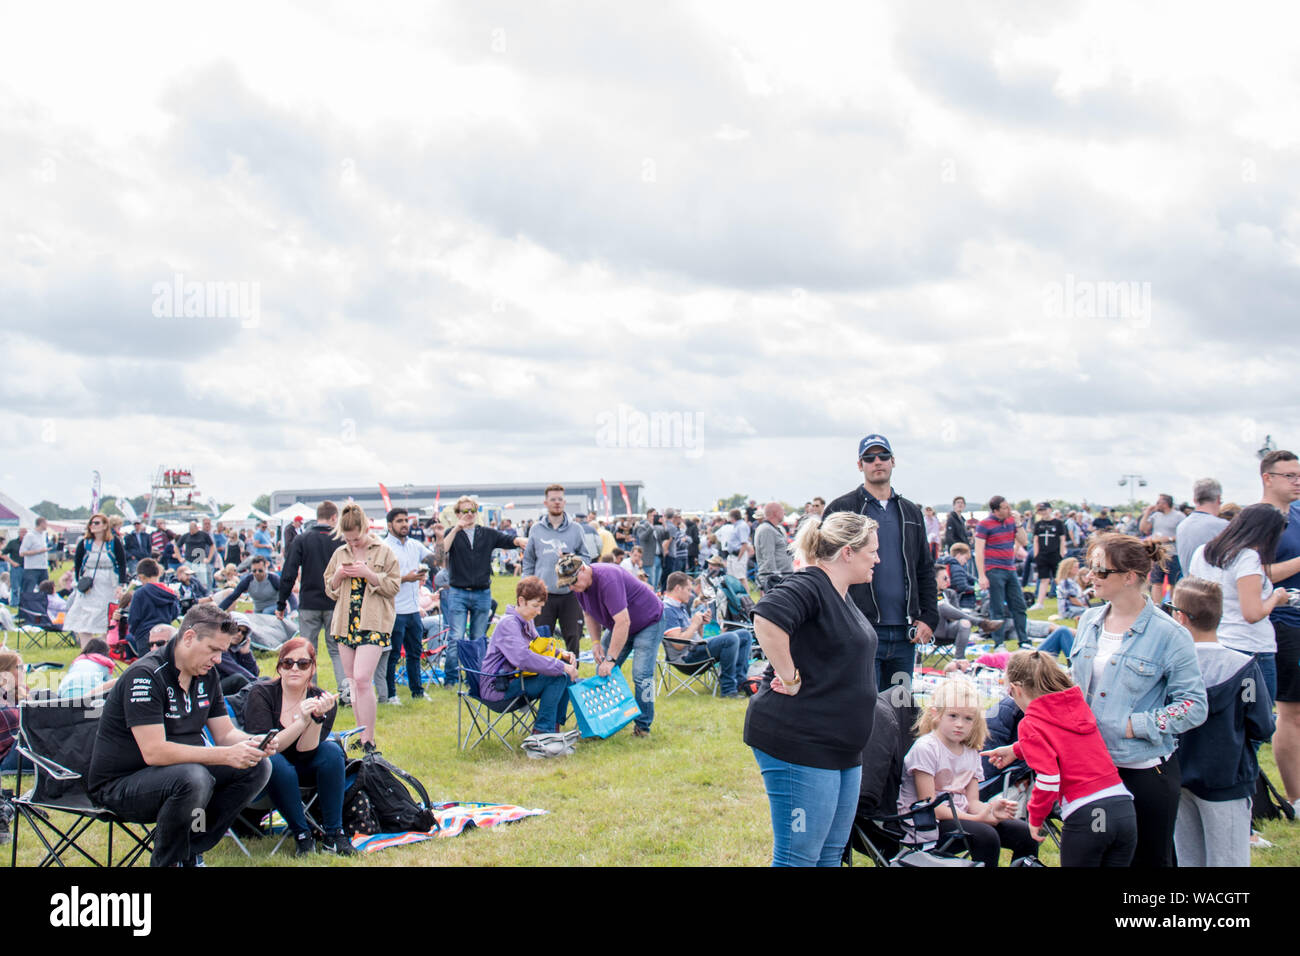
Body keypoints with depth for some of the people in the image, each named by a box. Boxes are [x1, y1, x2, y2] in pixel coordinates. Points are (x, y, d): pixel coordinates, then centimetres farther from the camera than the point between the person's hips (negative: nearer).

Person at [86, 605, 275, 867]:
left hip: (179, 772, 8)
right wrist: (226, 755, -33)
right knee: (193, 778, -37)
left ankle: (190, 851, -3)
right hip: (120, 784, -8)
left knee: (258, 767, -7)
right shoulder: (145, 676, -21)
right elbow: (154, 752, -29)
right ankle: (168, 860, -11)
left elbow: (225, 734, 8)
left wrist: (253, 744, -16)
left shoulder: (206, 675, 5)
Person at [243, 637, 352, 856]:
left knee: (332, 750, -25)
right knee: (275, 762, -35)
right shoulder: (261, 694, -14)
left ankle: (333, 833, -20)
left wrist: (317, 718, -35)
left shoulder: (323, 701, -9)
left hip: (301, 772, 3)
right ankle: (301, 834, -21)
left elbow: (305, 755, -19)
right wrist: (302, 722, -37)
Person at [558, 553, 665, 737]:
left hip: (648, 622, -8)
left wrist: (611, 659, -34)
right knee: (602, 671, 0)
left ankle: (643, 726, -7)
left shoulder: (607, 579, -36)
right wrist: (596, 642, -6)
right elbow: (589, 614, 9)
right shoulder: (579, 584, -9)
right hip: (619, 625, 8)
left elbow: (623, 622, -37)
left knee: (641, 674, -17)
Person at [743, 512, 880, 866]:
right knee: (798, 856, -6)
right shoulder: (808, 586, -16)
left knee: (831, 853, 15)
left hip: (841, 746, 10)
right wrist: (789, 678, -26)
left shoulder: (841, 596, 16)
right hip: (800, 743, -10)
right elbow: (767, 618, -36)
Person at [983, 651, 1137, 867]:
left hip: (1085, 817, -6)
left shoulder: (1030, 724, -6)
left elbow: (1049, 780, -15)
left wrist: (1035, 817, 2)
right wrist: (1016, 750, 42)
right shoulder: (1078, 704, 14)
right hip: (1123, 807, 6)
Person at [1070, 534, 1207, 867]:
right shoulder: (1089, 621, 5)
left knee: (1150, 858, 8)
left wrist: (1134, 725, -21)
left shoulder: (1168, 634, -14)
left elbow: (1193, 706, -16)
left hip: (1146, 770, -5)